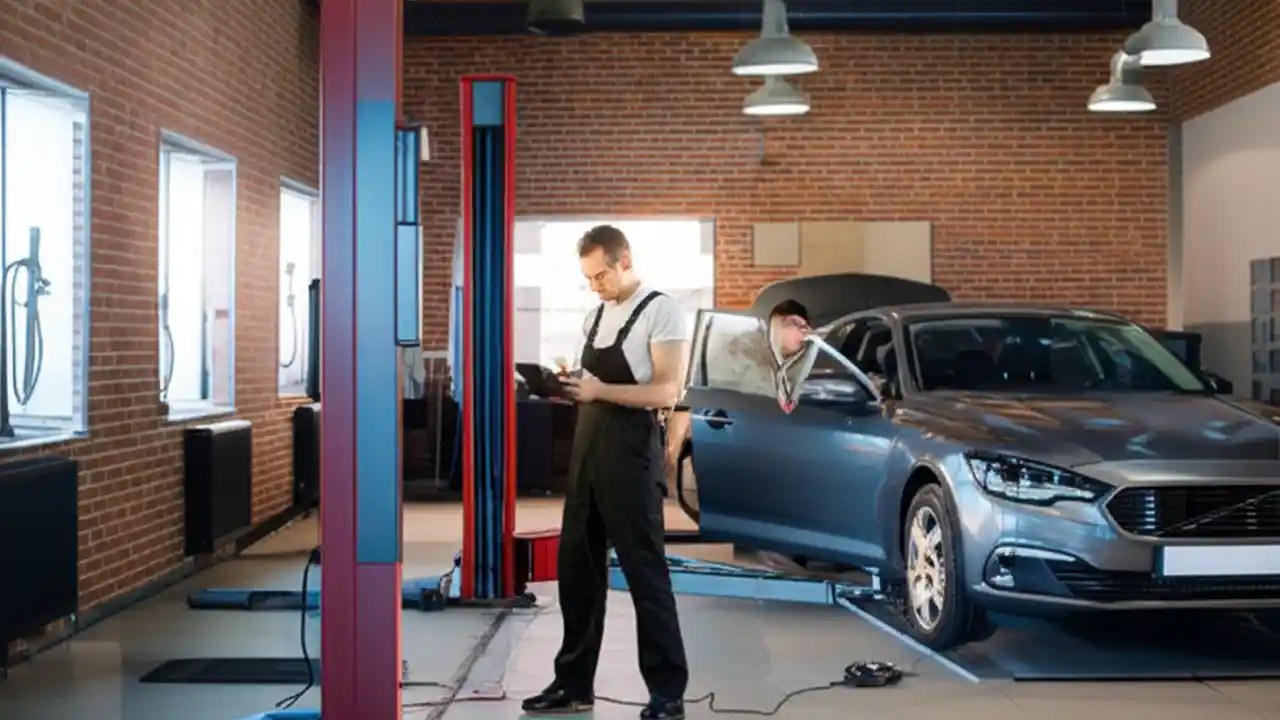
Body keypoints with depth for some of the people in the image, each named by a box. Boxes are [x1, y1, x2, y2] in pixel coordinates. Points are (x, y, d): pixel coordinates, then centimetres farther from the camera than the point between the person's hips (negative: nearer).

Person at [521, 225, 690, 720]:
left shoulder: (660, 312, -7)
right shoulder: (594, 317, 16)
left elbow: (666, 392, -15)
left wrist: (599, 390, -22)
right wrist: (571, 386, 2)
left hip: (630, 452, -8)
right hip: (587, 447, 8)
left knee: (645, 572, -3)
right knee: (576, 568, 12)